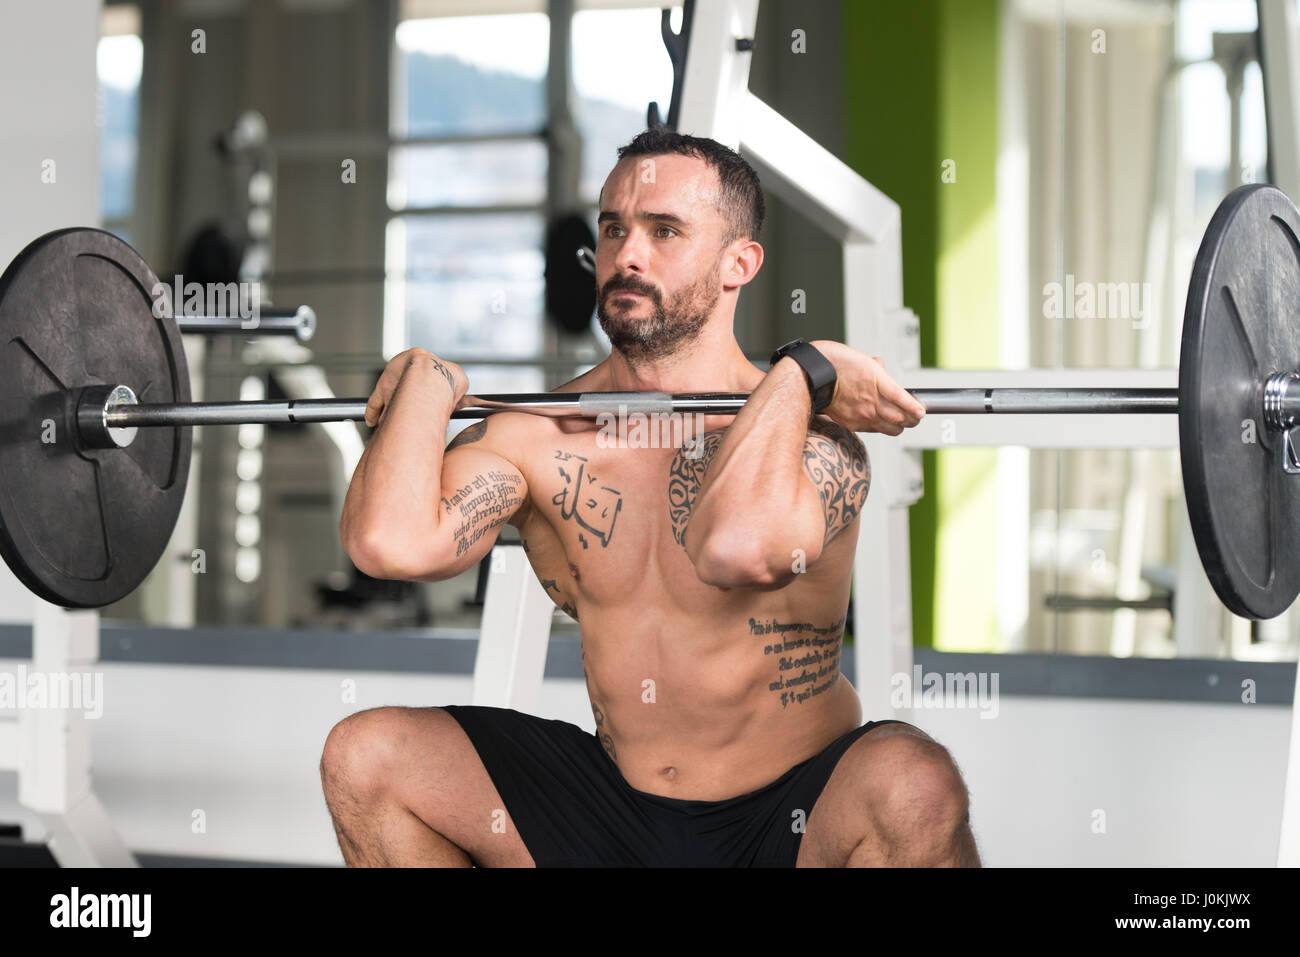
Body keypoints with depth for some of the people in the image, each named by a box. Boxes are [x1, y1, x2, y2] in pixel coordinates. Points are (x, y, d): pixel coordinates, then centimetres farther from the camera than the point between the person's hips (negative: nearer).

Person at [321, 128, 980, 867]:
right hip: (609, 814, 4)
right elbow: (390, 543, -23)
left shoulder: (812, 434, -16)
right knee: (364, 757, -10)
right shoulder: (540, 437, -4)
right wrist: (426, 381, -11)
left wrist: (799, 373, -28)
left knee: (915, 786, -36)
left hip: (793, 819, -4)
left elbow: (741, 547, -41)